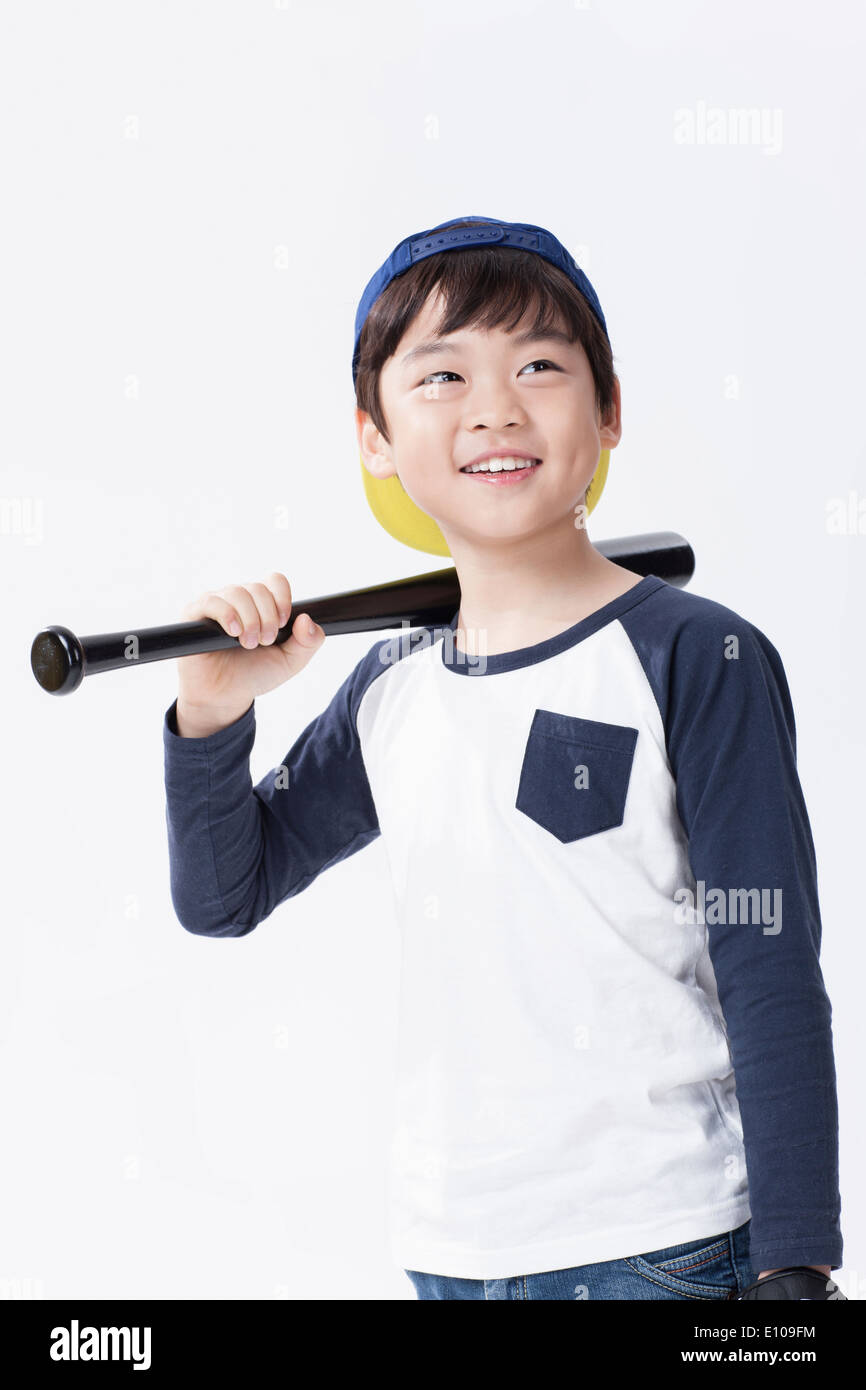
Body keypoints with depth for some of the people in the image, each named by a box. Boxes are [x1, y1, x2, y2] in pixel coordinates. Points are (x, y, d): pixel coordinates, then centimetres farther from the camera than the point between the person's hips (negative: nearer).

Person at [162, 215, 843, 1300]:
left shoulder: (696, 661, -9)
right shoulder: (391, 686, 4)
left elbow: (774, 985, -9)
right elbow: (220, 900, 14)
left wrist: (793, 1266, -11)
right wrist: (212, 714, -2)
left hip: (659, 1249, -4)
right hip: (445, 1250, 5)